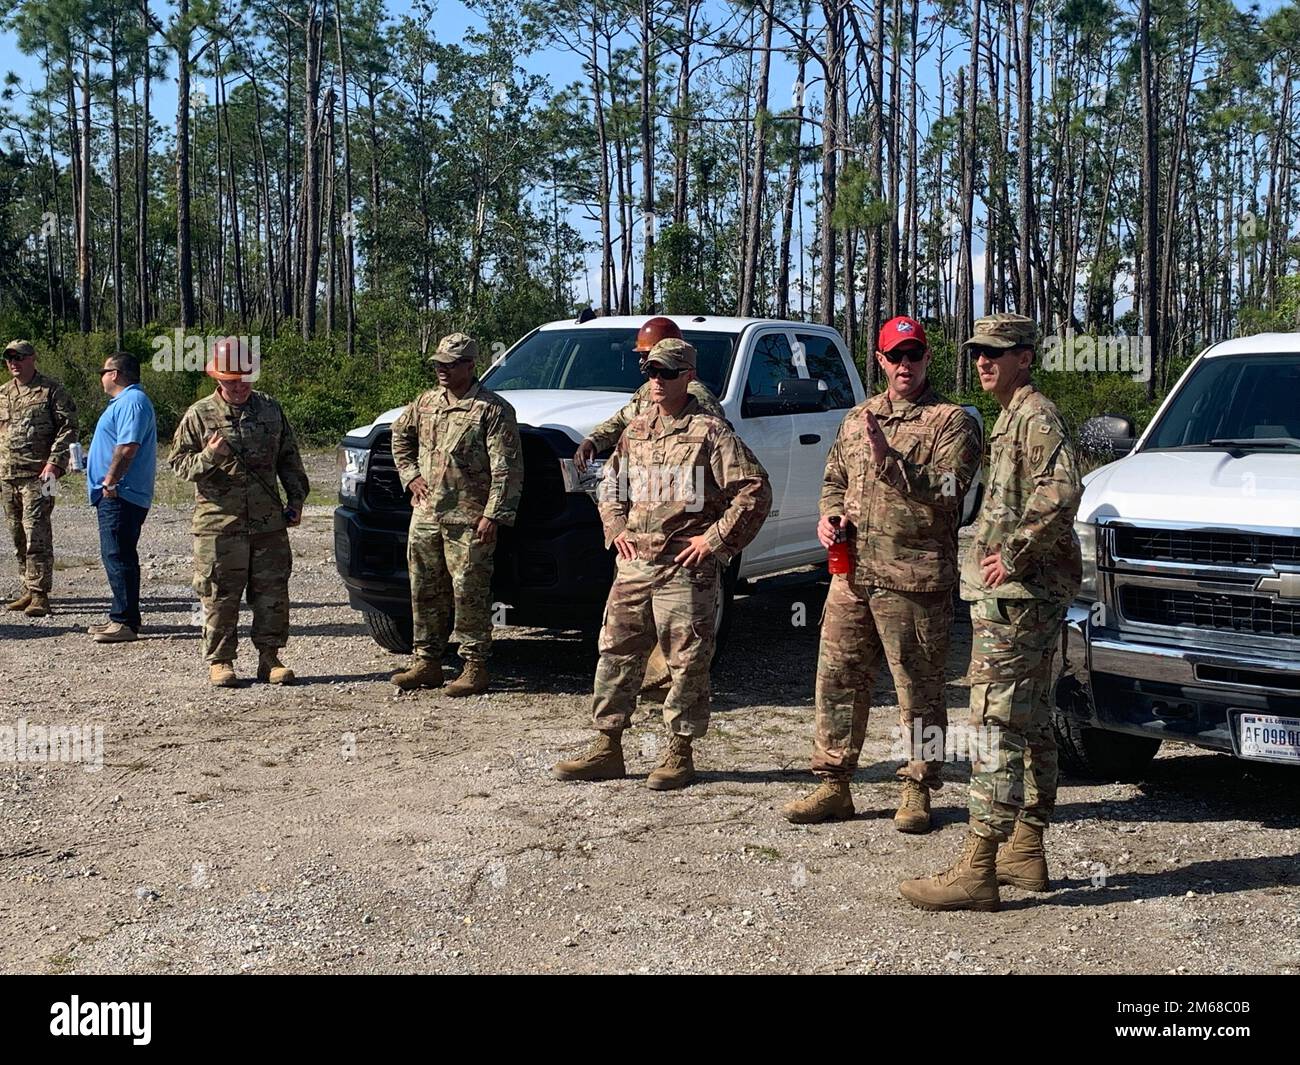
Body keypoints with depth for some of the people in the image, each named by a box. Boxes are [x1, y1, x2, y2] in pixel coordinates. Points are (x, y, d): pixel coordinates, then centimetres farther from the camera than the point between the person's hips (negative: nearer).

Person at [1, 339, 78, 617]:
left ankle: (40, 594, -8)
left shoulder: (51, 390, -1)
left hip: (37, 475, -7)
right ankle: (28, 589, 20)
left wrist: (54, 462, -16)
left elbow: (68, 427, -7)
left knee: (36, 534, -11)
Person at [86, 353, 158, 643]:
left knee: (118, 557, -10)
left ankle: (125, 622, -9)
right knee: (117, 556, 14)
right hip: (116, 496, 11)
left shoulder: (132, 402, -15)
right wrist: (99, 471, 25)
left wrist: (110, 481, -22)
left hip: (120, 495, -11)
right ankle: (122, 617, 21)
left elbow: (127, 447, -25)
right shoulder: (124, 401, 20)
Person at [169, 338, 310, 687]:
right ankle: (219, 661, 11)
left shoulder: (270, 410, 10)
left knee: (272, 592, 5)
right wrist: (208, 457, -16)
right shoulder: (199, 415, 1)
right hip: (218, 523, -3)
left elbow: (289, 458, 17)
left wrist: (296, 498, 11)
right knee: (220, 596, 0)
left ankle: (270, 658, 15)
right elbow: (178, 463, 2)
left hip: (269, 522, 3)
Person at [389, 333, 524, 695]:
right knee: (424, 591, 11)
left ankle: (475, 668, 3)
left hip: (468, 520, -7)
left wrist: (493, 515, -17)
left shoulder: (492, 409, -8)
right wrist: (410, 475, 15)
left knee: (469, 594, -5)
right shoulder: (426, 403, 12)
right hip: (425, 515, 7)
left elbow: (507, 469, -12)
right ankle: (427, 662, 20)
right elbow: (400, 436, 30)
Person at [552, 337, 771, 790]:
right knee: (616, 654, 7)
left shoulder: (710, 432, -6)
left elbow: (755, 490, -10)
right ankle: (607, 749, 16)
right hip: (634, 565, 6)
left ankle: (680, 754, 12)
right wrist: (616, 528, 12)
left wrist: (716, 538, -12)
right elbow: (611, 483, 28)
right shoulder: (636, 430, 14)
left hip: (686, 569, -6)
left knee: (687, 663, 1)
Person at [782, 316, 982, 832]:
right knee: (837, 679, 8)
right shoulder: (857, 418, 17)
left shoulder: (951, 422, -2)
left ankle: (917, 790, 15)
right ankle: (833, 785, 18)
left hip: (914, 580, -6)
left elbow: (946, 491, -15)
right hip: (852, 574, 6)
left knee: (918, 690, 2)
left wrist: (888, 459, -22)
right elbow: (835, 479, 26)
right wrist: (831, 516, 5)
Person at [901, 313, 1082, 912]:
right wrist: (999, 553, 16)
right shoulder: (1014, 417, 20)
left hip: (1016, 594, -11)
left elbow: (1062, 492, -27)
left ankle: (976, 872, -12)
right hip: (1025, 595, 11)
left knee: (997, 724, -12)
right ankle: (1026, 852, 24)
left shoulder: (1035, 415, -12)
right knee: (1031, 723, 15)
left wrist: (1013, 554, -21)